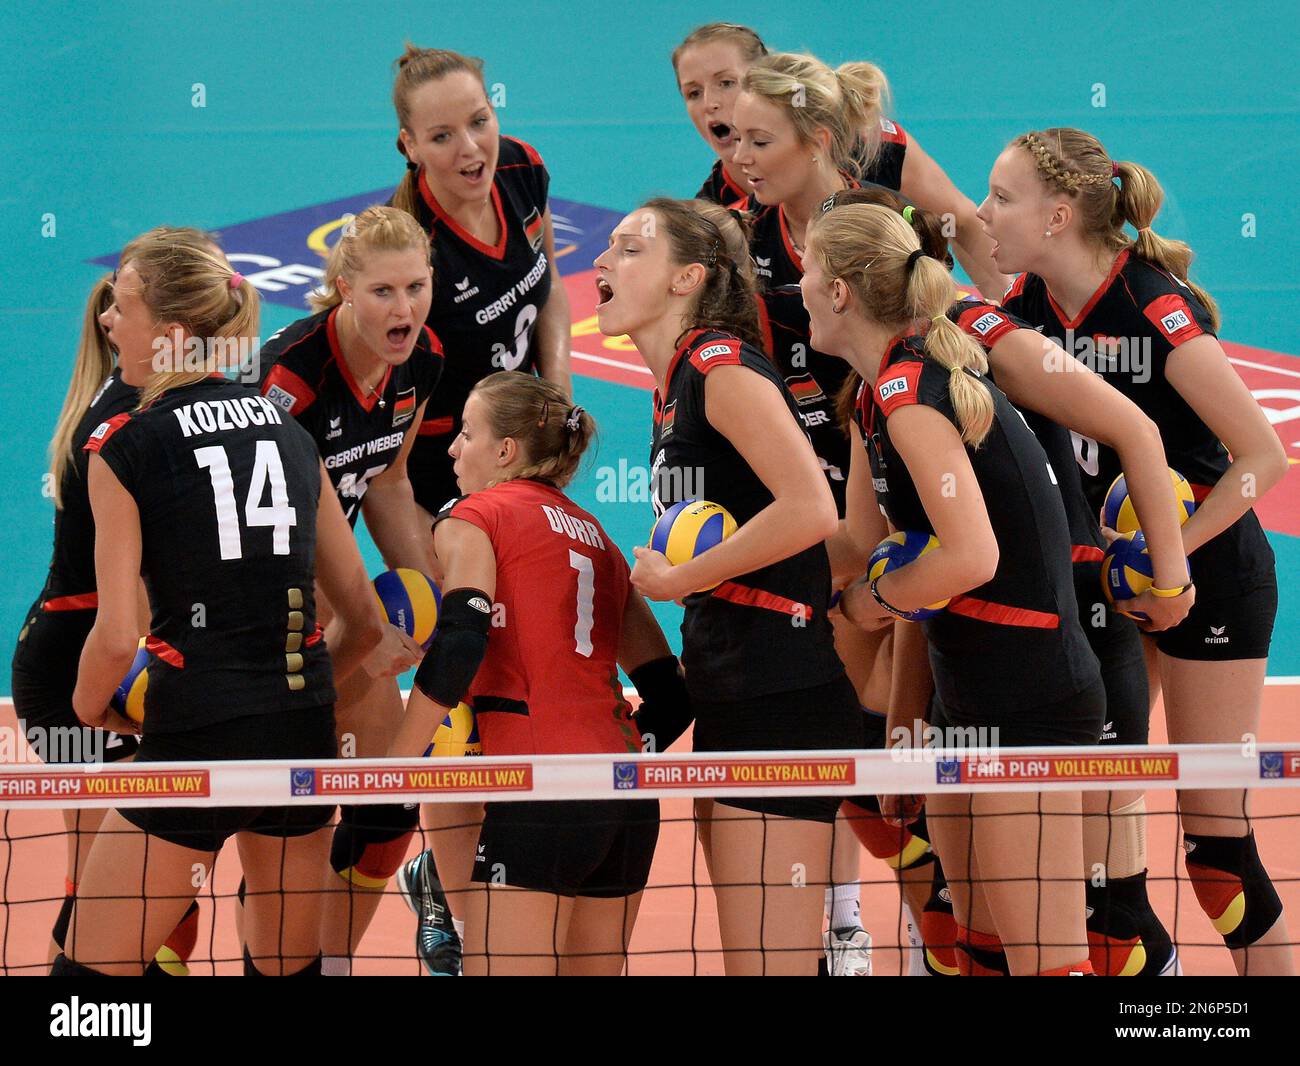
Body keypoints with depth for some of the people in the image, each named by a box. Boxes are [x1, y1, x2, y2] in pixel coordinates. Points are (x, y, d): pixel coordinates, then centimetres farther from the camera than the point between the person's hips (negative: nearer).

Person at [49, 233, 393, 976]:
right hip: (304, 734, 6)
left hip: (196, 740, -6)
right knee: (290, 968, 18)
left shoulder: (125, 448, -6)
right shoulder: (291, 433, 10)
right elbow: (365, 621, 13)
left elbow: (117, 635, -12)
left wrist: (88, 718, 6)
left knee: (91, 969, 2)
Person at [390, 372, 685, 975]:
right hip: (628, 800, 7)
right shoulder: (596, 538, 22)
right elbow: (670, 698, 18)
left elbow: (458, 647, -14)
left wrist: (388, 773, -10)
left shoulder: (472, 518, 4)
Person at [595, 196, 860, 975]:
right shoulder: (674, 386, 17)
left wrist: (677, 581, -14)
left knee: (773, 968, -11)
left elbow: (810, 509, -24)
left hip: (783, 699, -10)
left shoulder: (723, 366, -11)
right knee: (745, 963, 12)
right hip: (728, 701, 10)